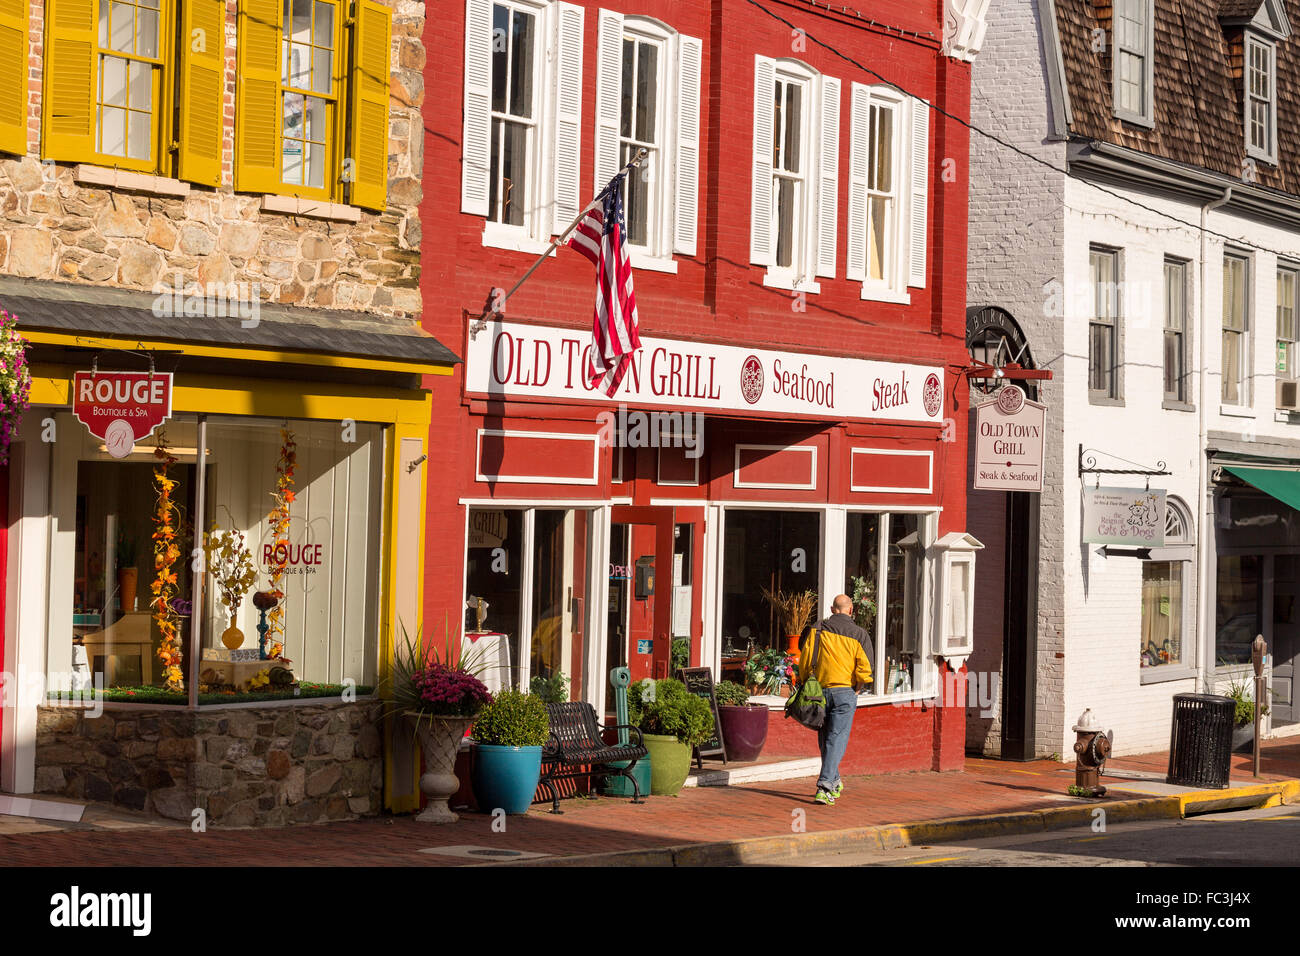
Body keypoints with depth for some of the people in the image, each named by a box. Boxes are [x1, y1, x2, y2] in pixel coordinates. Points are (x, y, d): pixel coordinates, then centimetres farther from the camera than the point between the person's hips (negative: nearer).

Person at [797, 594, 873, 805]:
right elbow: (865, 668, -6)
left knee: (825, 739, 16)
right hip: (844, 693, -3)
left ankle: (834, 782, 29)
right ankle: (824, 788, -15)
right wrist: (857, 690, 8)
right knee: (837, 740, -4)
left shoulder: (816, 629, 4)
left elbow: (804, 661, 1)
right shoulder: (858, 634, -1)